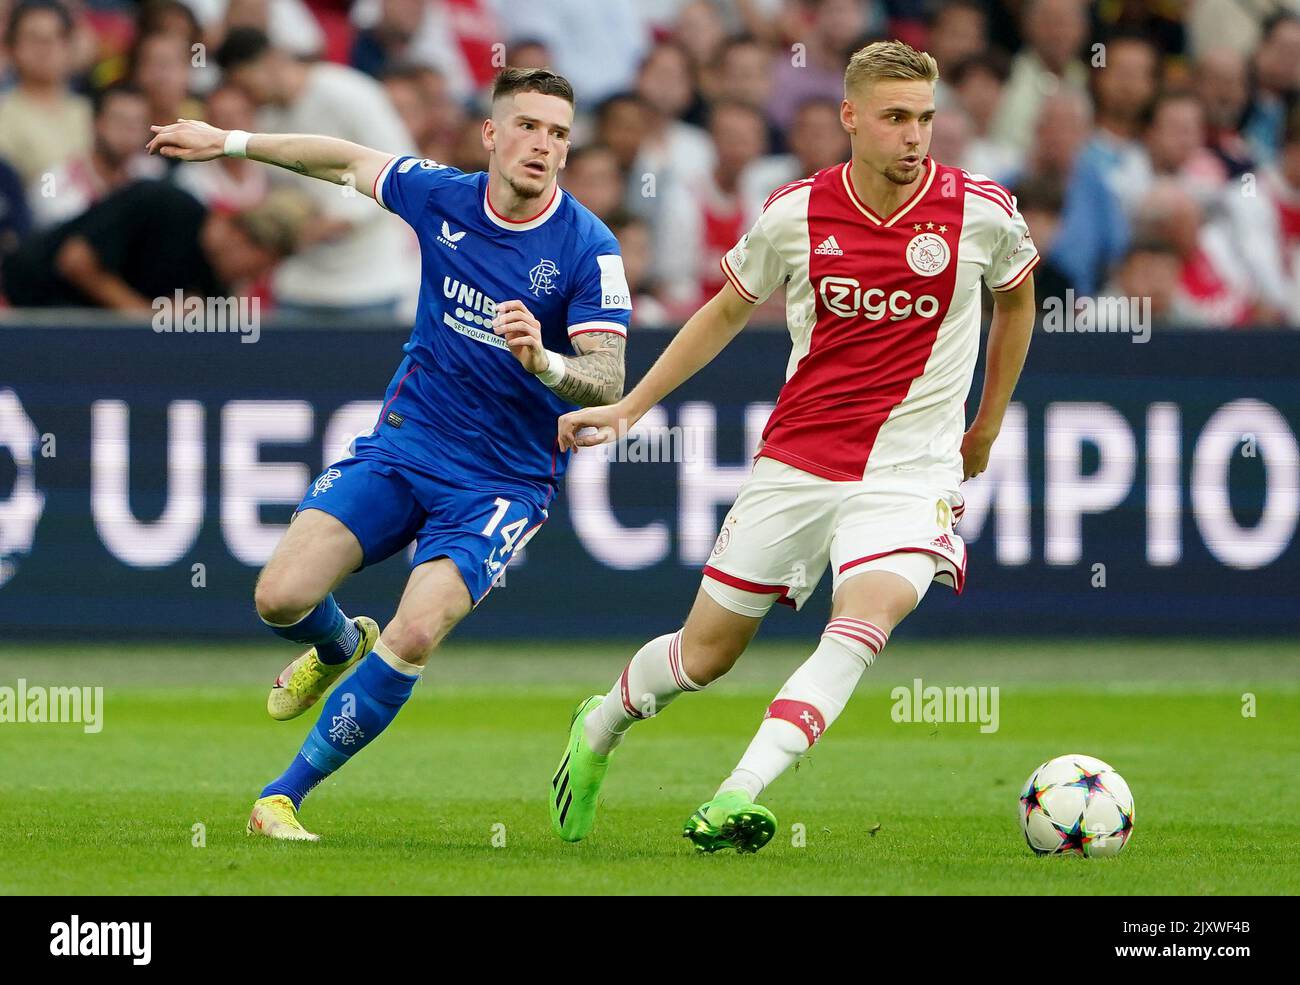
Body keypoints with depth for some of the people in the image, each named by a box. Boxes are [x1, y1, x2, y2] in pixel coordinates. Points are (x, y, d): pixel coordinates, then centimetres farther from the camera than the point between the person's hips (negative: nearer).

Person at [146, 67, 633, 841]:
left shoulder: (589, 249, -15)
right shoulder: (442, 197, -3)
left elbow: (608, 383, -20)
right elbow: (350, 162, 17)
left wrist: (544, 362, -41)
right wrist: (229, 142, 23)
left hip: (503, 482, -4)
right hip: (403, 447, 4)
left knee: (413, 638, -23)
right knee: (281, 597, -12)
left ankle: (284, 797, -7)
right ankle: (340, 647, 28)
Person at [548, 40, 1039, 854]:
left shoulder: (982, 212, -7)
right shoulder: (796, 214, -5)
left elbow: (1017, 300, 15)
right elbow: (727, 313, 14)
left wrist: (986, 429, 20)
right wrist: (629, 407, 12)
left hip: (912, 469, -1)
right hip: (797, 458, 1)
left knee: (867, 618, -29)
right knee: (708, 649, 8)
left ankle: (737, 798, -33)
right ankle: (600, 727, 40)